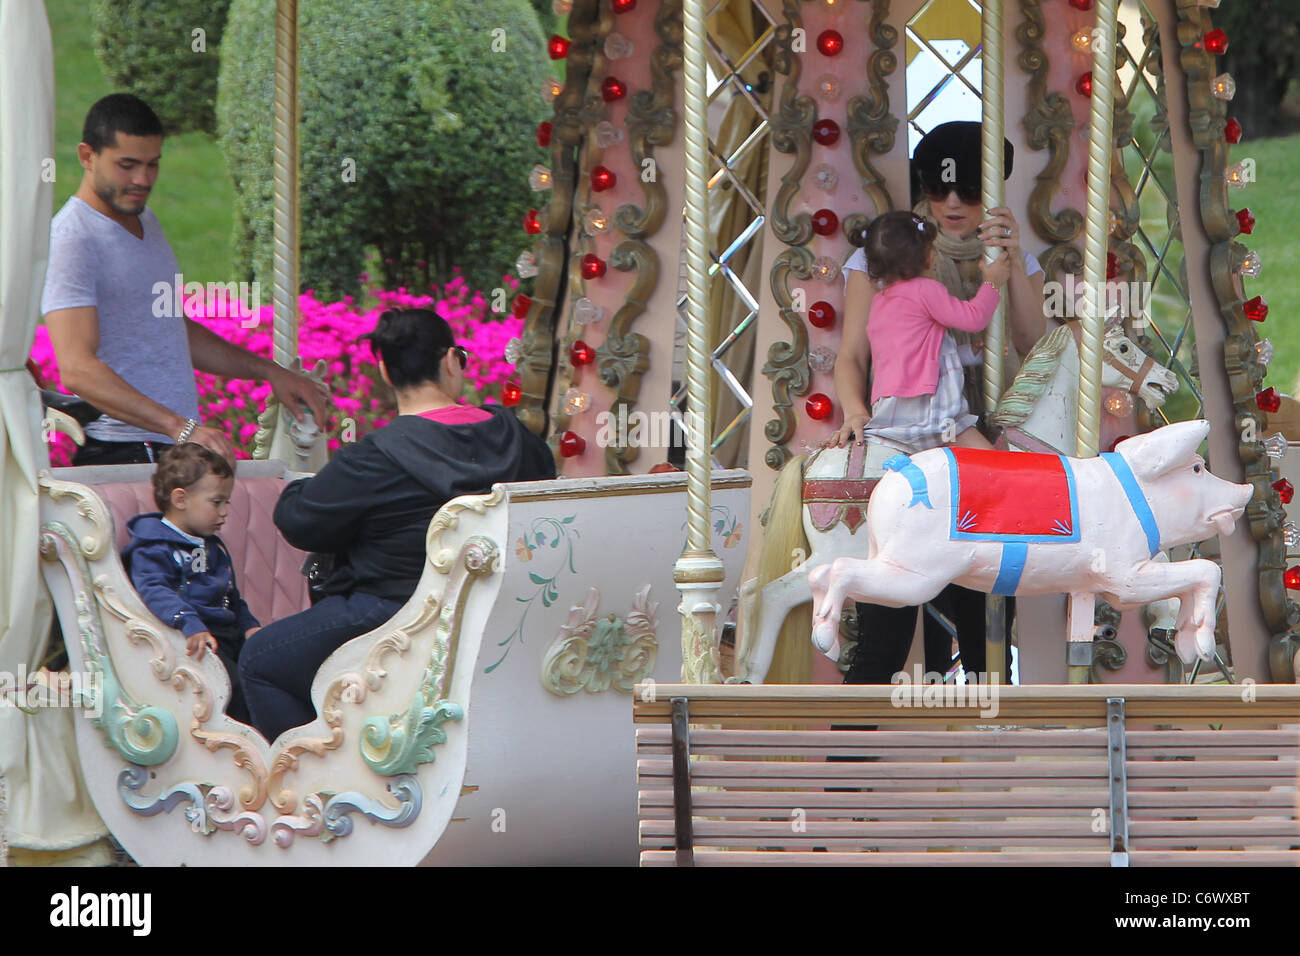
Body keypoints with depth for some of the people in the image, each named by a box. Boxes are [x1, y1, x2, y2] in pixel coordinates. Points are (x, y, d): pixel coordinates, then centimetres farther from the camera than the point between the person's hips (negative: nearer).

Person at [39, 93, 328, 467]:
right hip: (122, 453, -8)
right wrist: (179, 427, -30)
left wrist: (269, 371, 23)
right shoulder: (72, 239, -11)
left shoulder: (145, 221, 20)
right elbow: (77, 369, -22)